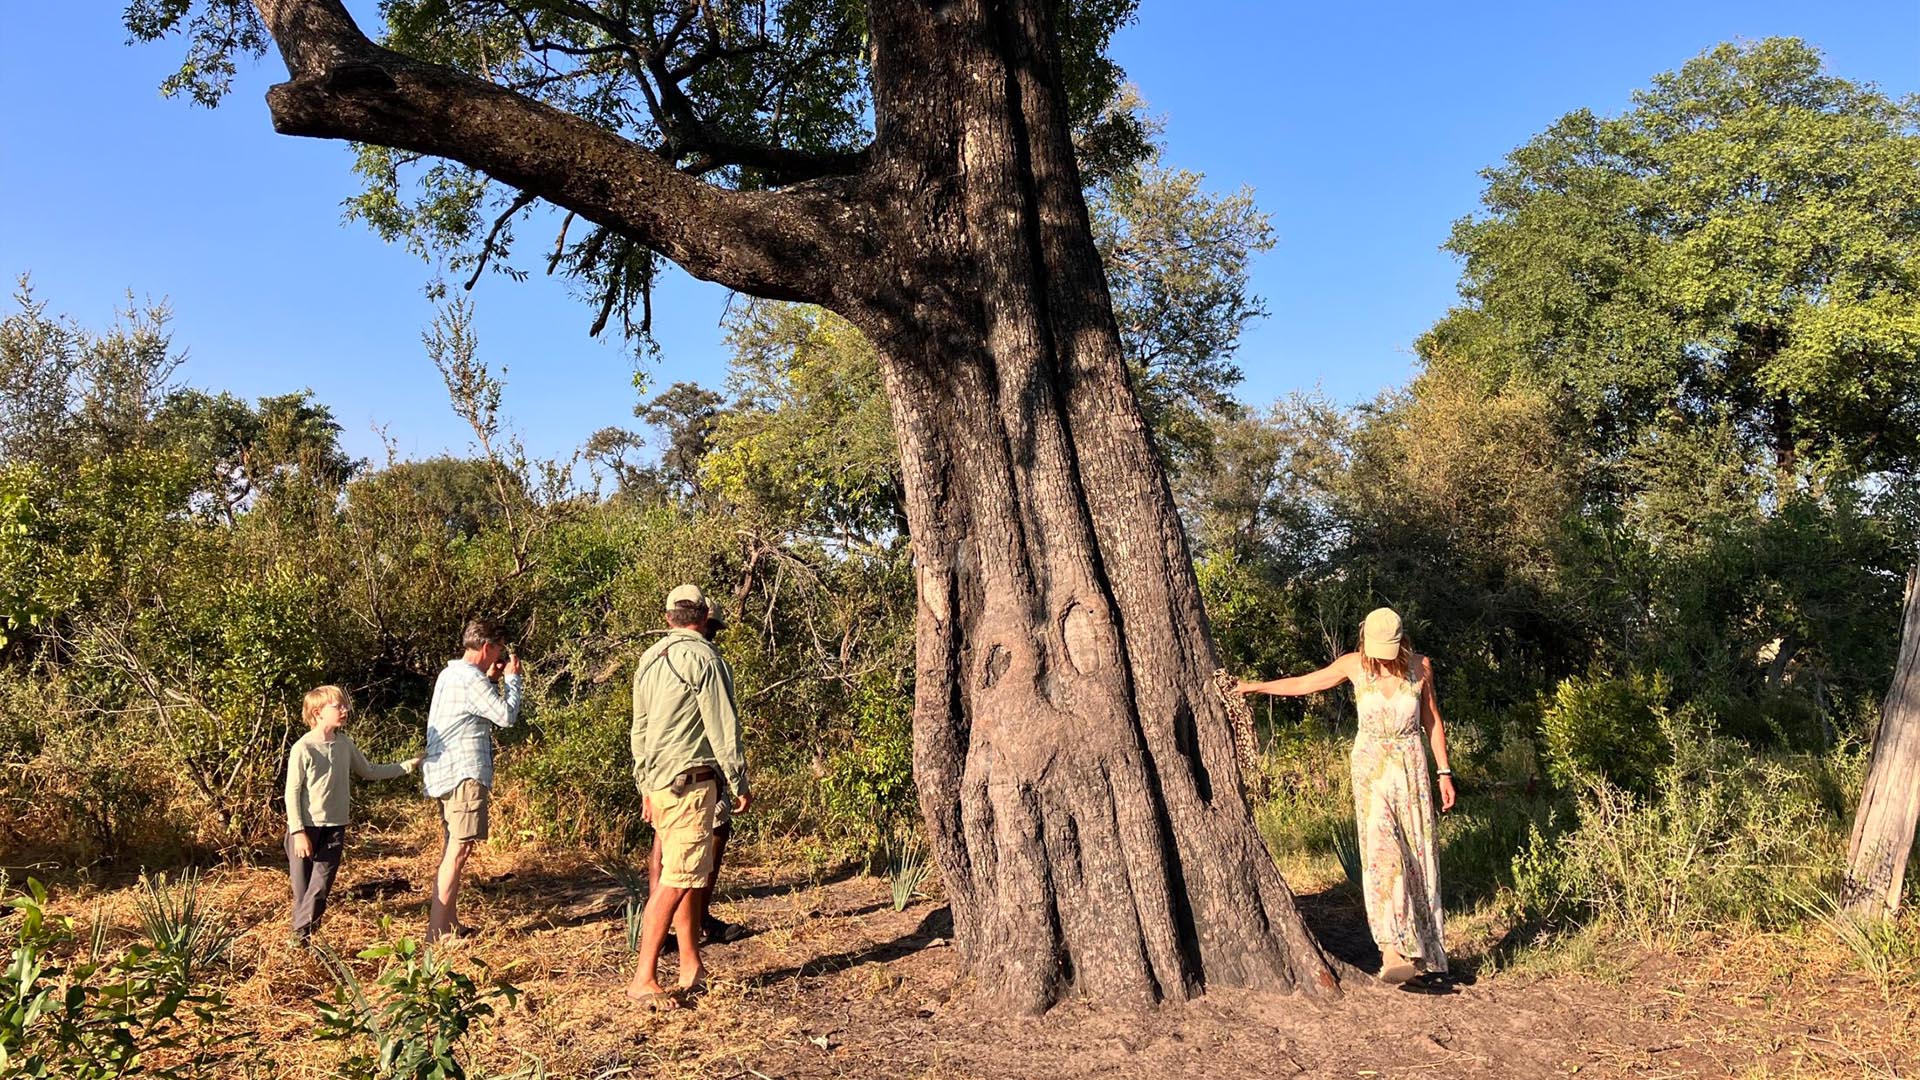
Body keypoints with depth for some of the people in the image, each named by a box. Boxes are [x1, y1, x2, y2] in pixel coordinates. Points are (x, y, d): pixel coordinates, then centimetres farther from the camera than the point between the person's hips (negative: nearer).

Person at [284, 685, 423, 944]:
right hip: (307, 828, -4)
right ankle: (299, 940, 15)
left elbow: (369, 771, 19)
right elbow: (292, 792, -10)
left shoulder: (345, 744, 5)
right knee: (303, 888, 3)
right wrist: (298, 832, -13)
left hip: (335, 828, 5)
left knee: (320, 888, 1)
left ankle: (304, 936, 9)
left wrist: (407, 765, 15)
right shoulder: (303, 748, -12)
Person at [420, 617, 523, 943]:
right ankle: (438, 930, -9)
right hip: (465, 774, -11)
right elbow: (506, 715, -14)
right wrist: (512, 678, -2)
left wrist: (492, 678, 17)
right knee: (459, 850, -9)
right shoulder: (471, 679, -16)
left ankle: (448, 923, 23)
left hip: (445, 772, 11)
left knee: (452, 848, 16)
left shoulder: (450, 673, 15)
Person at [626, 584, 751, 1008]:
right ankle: (643, 979, -7)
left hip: (659, 782, 9)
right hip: (690, 782, -9)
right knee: (677, 879, -7)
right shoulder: (703, 658, -12)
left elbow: (639, 729, 18)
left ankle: (691, 968, 20)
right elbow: (722, 727, -12)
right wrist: (739, 784, -4)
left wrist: (646, 786, 24)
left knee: (692, 875, 15)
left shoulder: (649, 660, 13)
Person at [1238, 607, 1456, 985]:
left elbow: (1431, 719, 10)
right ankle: (1395, 950, -24)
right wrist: (1253, 687, 9)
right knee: (1381, 848, -16)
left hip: (1411, 764, 2)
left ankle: (1428, 954, 13)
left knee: (1419, 853, 1)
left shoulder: (1420, 667, -1)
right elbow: (1302, 684, 8)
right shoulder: (1354, 665, -3)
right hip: (1371, 765, -1)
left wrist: (1444, 773, 10)